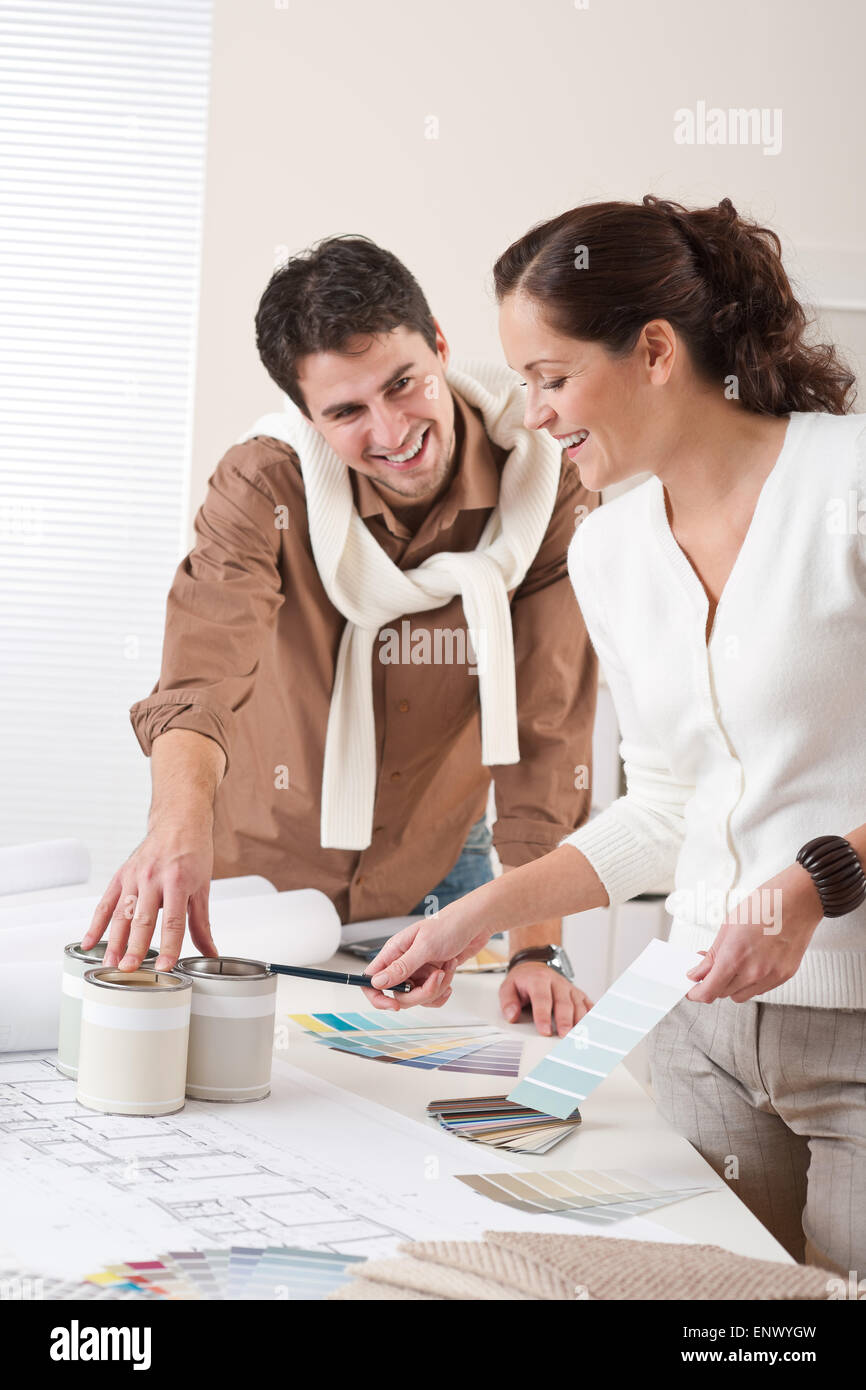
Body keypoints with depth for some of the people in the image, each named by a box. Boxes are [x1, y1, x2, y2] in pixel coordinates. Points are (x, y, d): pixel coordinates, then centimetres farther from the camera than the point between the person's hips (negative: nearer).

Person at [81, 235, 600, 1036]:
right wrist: (182, 825, -56)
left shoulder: (546, 485, -18)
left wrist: (538, 947, -22)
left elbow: (548, 728, -17)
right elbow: (202, 679, -35)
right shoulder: (265, 485, -20)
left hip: (437, 873, 1)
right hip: (266, 873, -1)